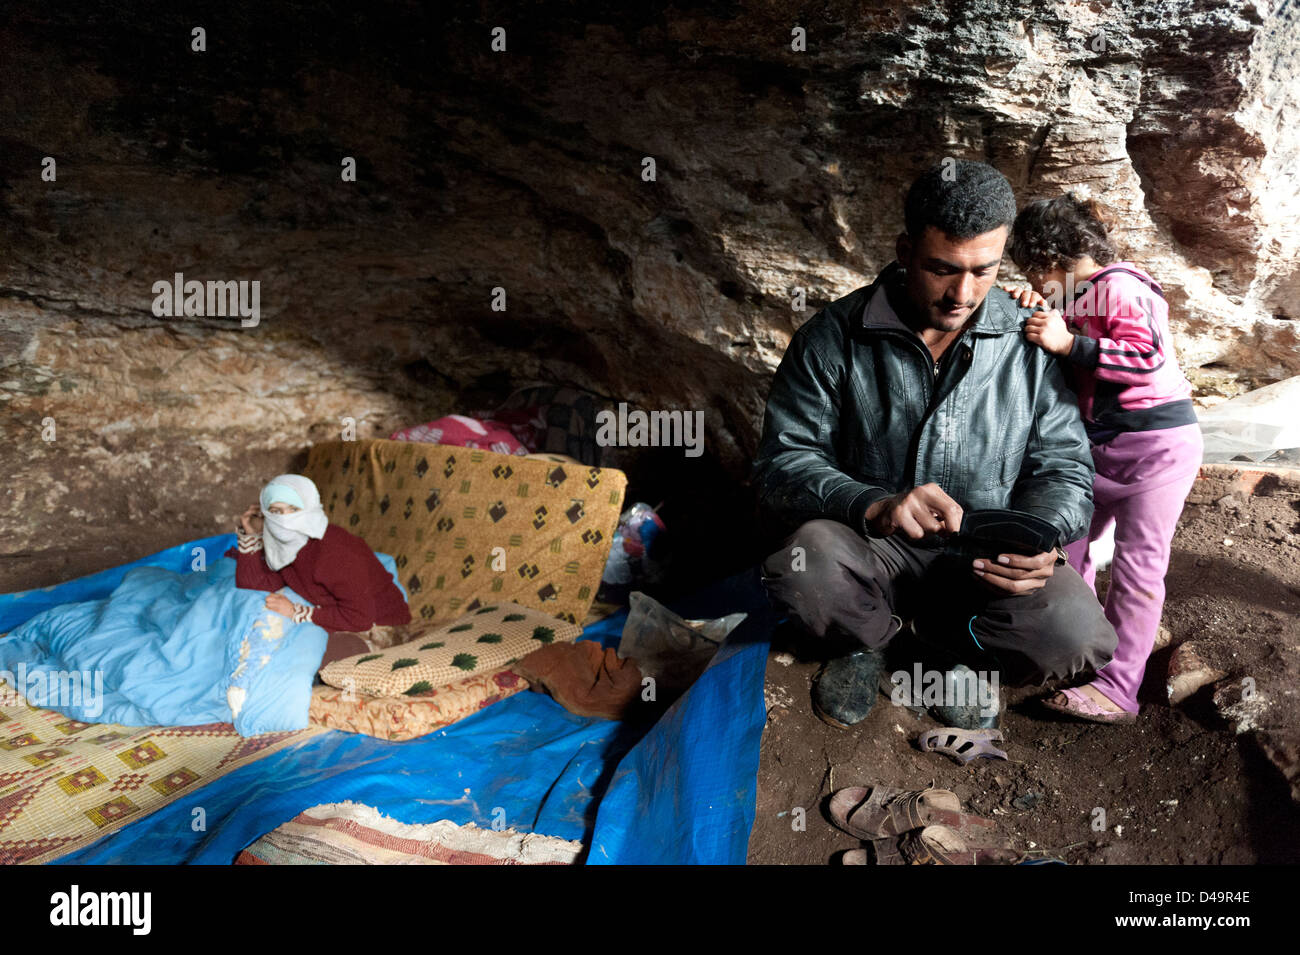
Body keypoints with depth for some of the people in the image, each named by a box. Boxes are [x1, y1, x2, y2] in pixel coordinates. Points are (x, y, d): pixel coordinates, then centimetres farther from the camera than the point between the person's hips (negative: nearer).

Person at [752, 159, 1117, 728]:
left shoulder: (1031, 343, -1)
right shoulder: (833, 338, -8)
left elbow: (1064, 467, 2)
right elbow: (782, 464, -13)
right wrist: (873, 506, -34)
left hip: (988, 566, 2)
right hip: (872, 551, -1)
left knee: (1076, 633, -28)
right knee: (809, 559, -36)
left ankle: (953, 643, 10)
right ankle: (865, 639, 4)